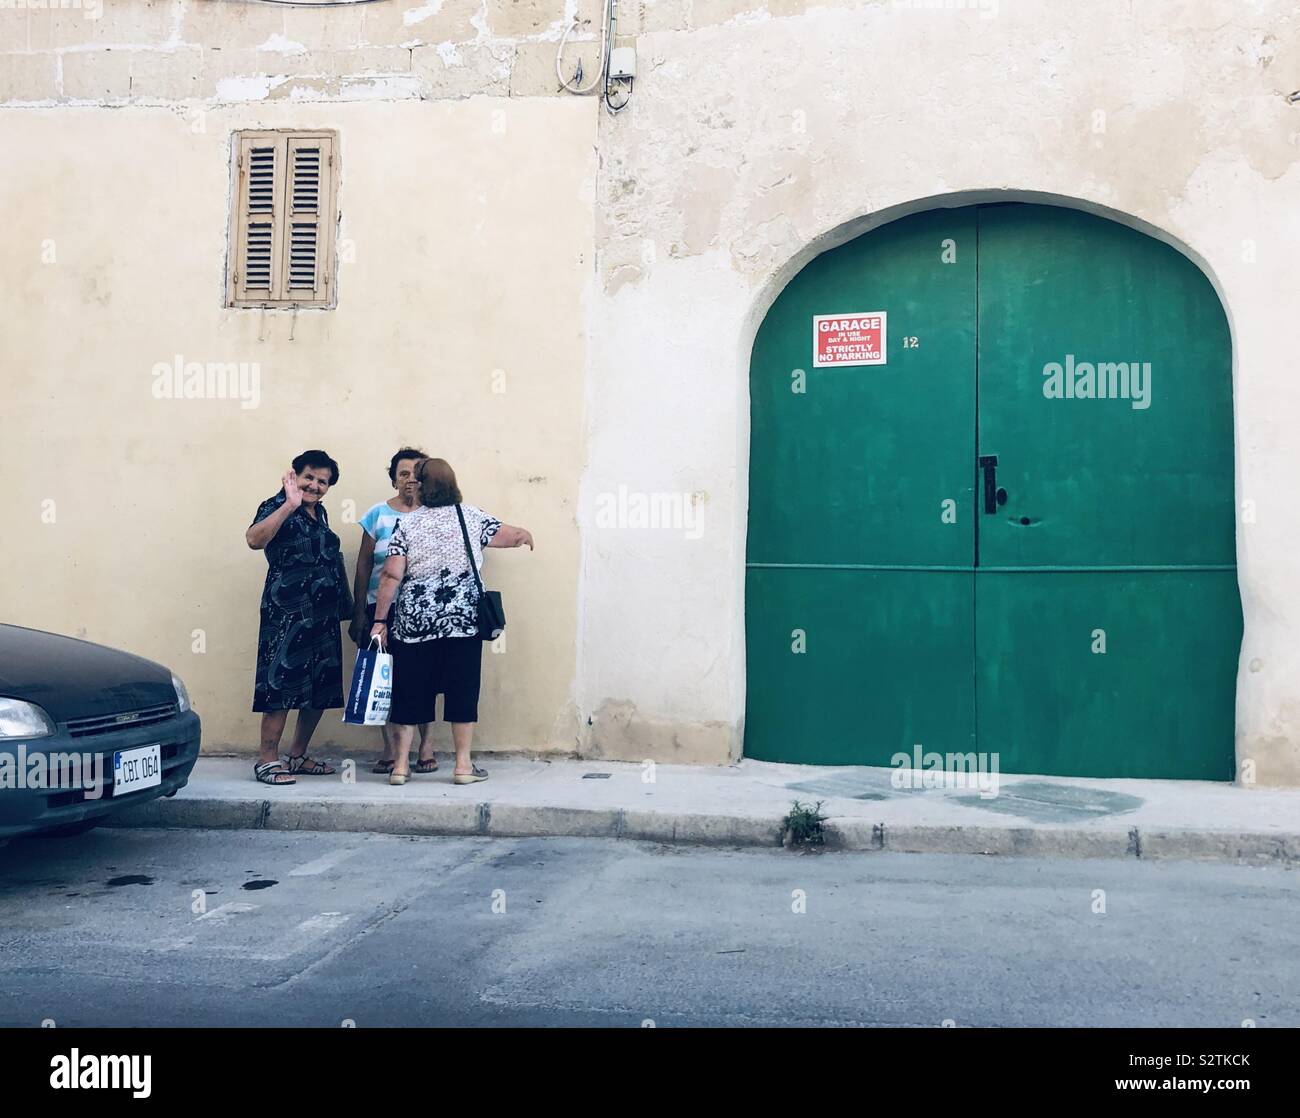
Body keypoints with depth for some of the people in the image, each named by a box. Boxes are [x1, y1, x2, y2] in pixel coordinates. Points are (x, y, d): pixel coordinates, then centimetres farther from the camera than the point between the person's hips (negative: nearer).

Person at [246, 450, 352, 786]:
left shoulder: (319, 512, 16)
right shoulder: (277, 507, -8)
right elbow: (254, 539, -28)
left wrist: (344, 606, 20)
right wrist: (289, 505, -33)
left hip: (323, 613, 8)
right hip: (288, 611, -8)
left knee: (321, 688, 10)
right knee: (282, 684, -8)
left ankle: (297, 756, 22)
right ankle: (267, 761, -1)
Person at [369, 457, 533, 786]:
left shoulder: (406, 524, 2)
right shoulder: (472, 517, 4)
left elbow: (391, 576, -3)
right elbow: (513, 535, 15)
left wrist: (380, 620, 1)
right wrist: (526, 535, 38)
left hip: (414, 621, 1)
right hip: (463, 619, 0)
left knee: (410, 691, 7)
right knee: (462, 689, 6)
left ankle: (400, 765, 12)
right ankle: (463, 765, 9)